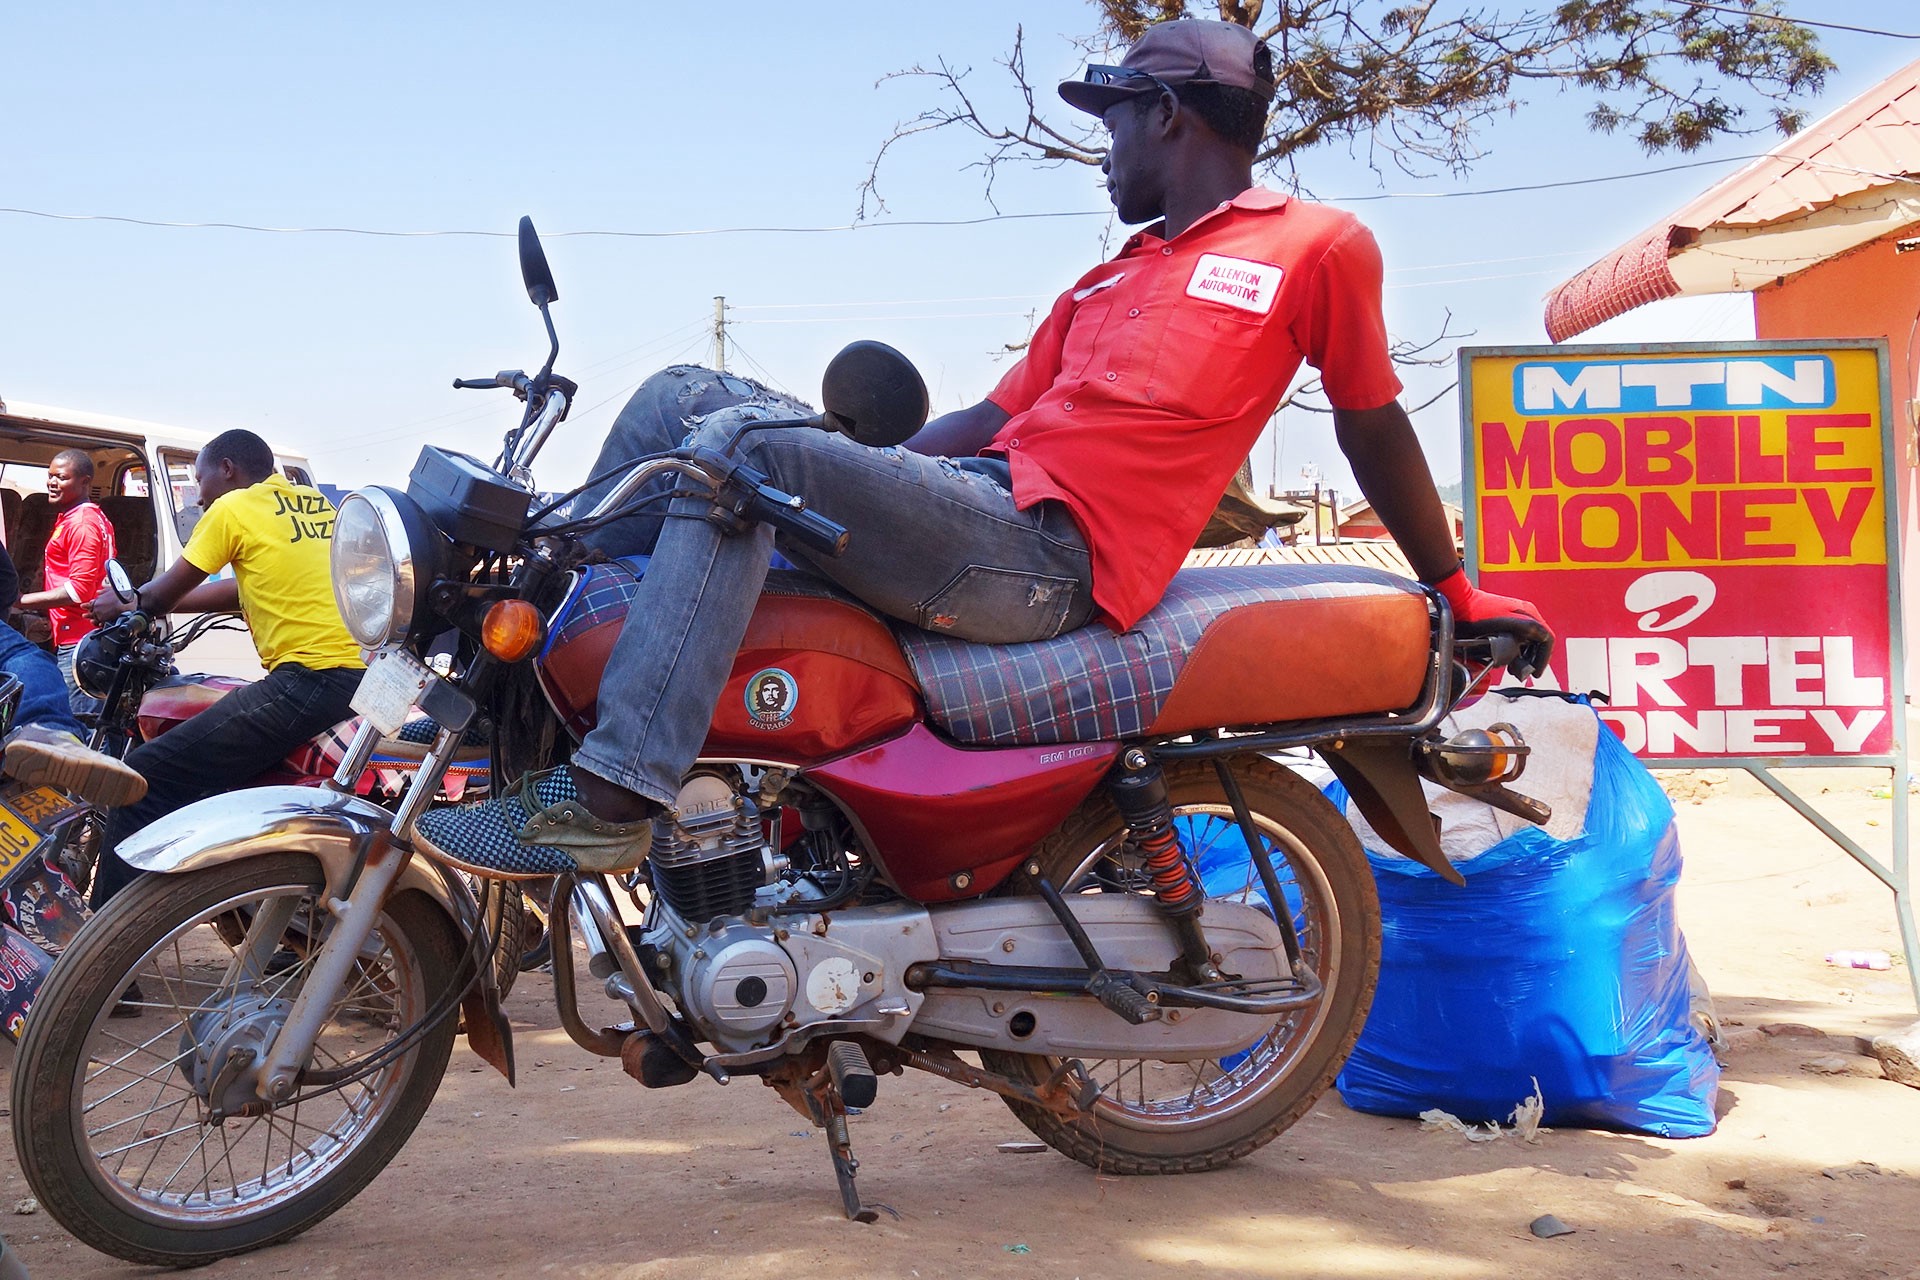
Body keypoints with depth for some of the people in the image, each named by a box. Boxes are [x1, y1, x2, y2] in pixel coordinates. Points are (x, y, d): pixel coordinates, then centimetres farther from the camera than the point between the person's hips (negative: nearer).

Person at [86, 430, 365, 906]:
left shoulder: (233, 508, 1)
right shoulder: (318, 503, 21)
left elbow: (172, 588, 12)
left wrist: (128, 604, 33)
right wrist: (147, 604, 36)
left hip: (303, 679, -9)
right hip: (360, 675, 9)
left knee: (148, 777, -9)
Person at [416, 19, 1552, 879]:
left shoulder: (1319, 244, 9)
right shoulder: (1106, 284, 30)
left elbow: (1374, 421, 14)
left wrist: (1455, 592, 20)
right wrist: (853, 480, 19)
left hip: (1051, 553, -8)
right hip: (976, 498, 8)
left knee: (746, 448, -27)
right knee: (688, 395, 1)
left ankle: (613, 795, -32)